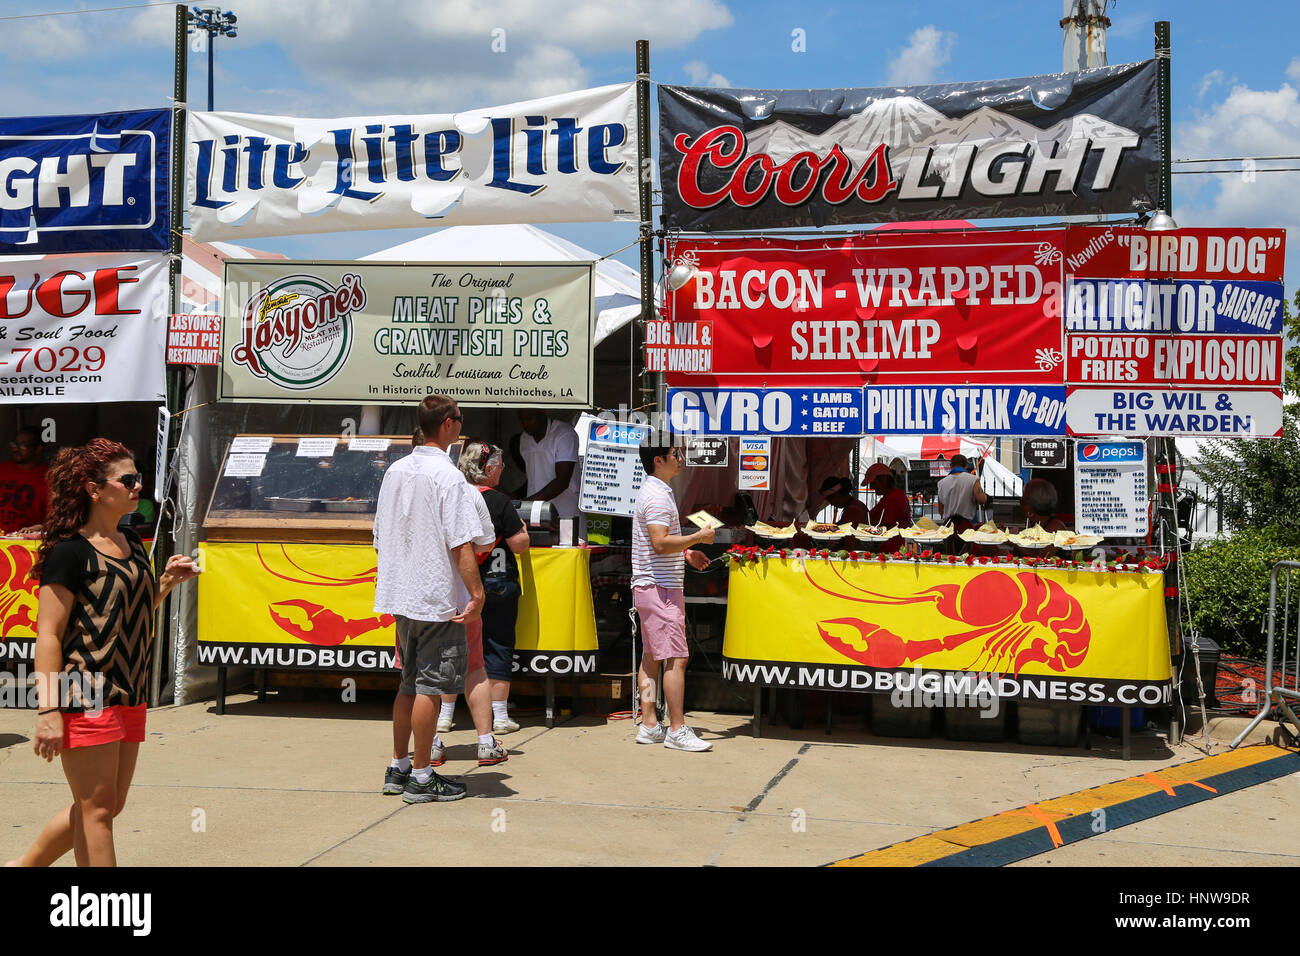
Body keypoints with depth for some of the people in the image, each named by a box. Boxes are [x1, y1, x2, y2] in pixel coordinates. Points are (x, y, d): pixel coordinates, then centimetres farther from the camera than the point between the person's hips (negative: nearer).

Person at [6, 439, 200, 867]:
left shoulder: (132, 543, 13)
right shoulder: (70, 551, -12)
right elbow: (48, 634, -15)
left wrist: (166, 582, 8)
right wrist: (47, 709, -20)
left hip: (129, 698, 9)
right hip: (84, 698, -9)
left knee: (109, 806, 16)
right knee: (97, 808, -2)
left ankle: (25, 864, 33)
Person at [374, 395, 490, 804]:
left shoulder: (395, 471, 10)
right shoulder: (448, 476, -14)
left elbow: (381, 537, 16)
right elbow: (461, 544, -20)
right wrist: (477, 593, -17)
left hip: (400, 595, 8)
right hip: (438, 597, -8)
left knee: (409, 684, 17)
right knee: (430, 687, -1)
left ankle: (398, 768, 24)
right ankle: (422, 777, 5)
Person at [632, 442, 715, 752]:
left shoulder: (656, 491, 18)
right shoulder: (658, 496, -15)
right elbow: (660, 543, -24)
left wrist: (687, 553, 18)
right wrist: (698, 537, -15)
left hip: (647, 587, 11)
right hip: (661, 588, -11)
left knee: (651, 657, 10)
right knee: (676, 658, -10)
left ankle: (649, 725, 14)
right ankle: (677, 730, -8)